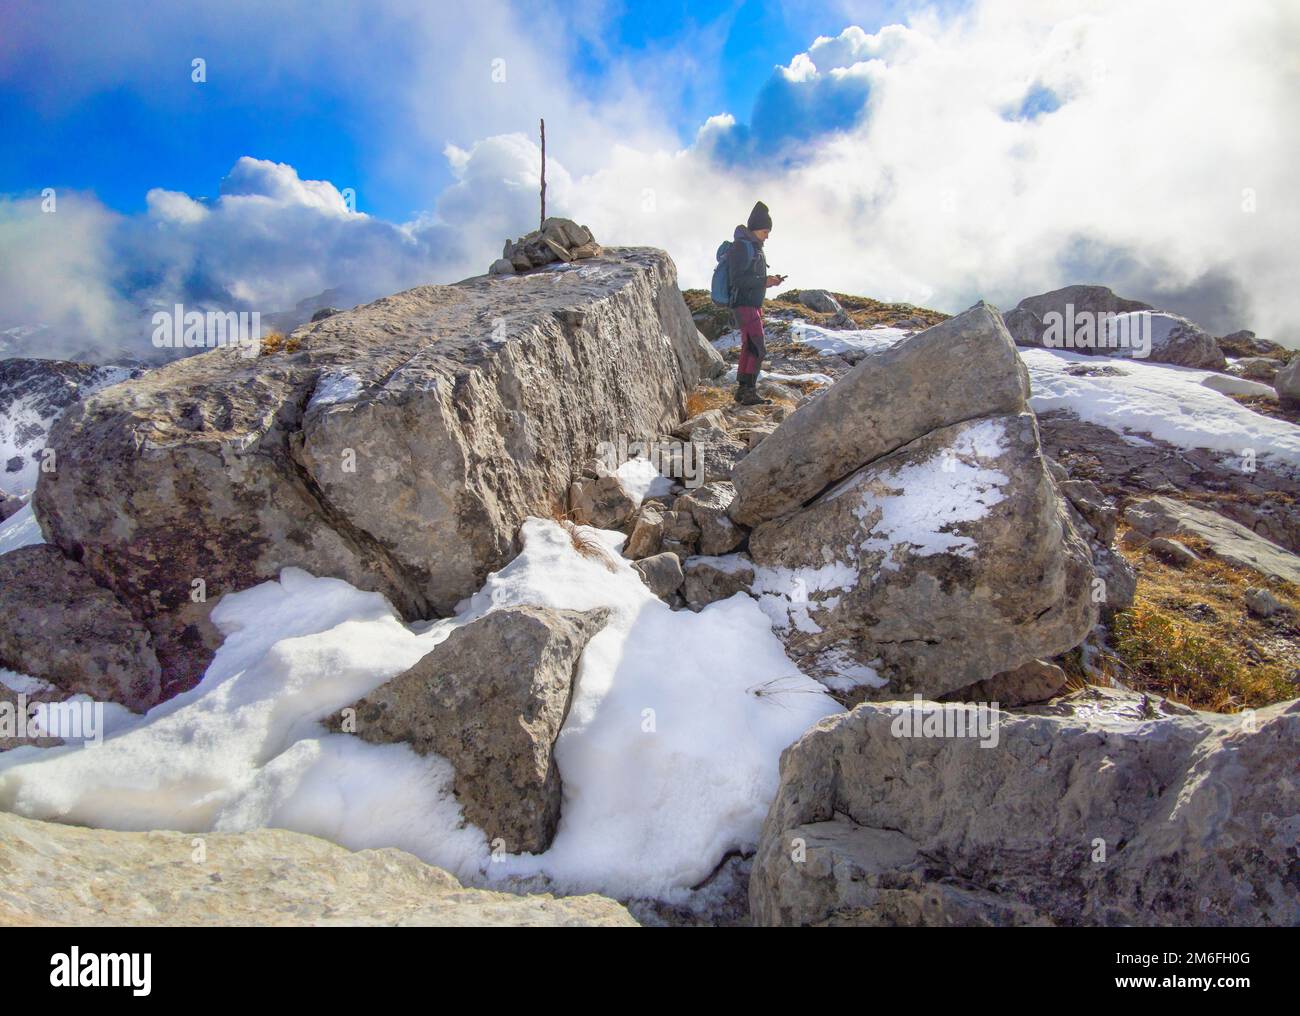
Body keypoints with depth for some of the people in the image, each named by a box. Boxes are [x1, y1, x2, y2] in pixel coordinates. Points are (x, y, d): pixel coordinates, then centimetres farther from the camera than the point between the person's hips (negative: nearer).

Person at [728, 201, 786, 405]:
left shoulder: (756, 247, 16)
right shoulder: (741, 246, -13)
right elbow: (737, 279, -20)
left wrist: (770, 280, 4)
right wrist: (764, 281, -20)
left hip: (755, 305, 10)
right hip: (744, 305, -10)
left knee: (748, 349, 11)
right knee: (758, 348, -14)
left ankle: (742, 390, 17)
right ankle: (749, 392, -13)